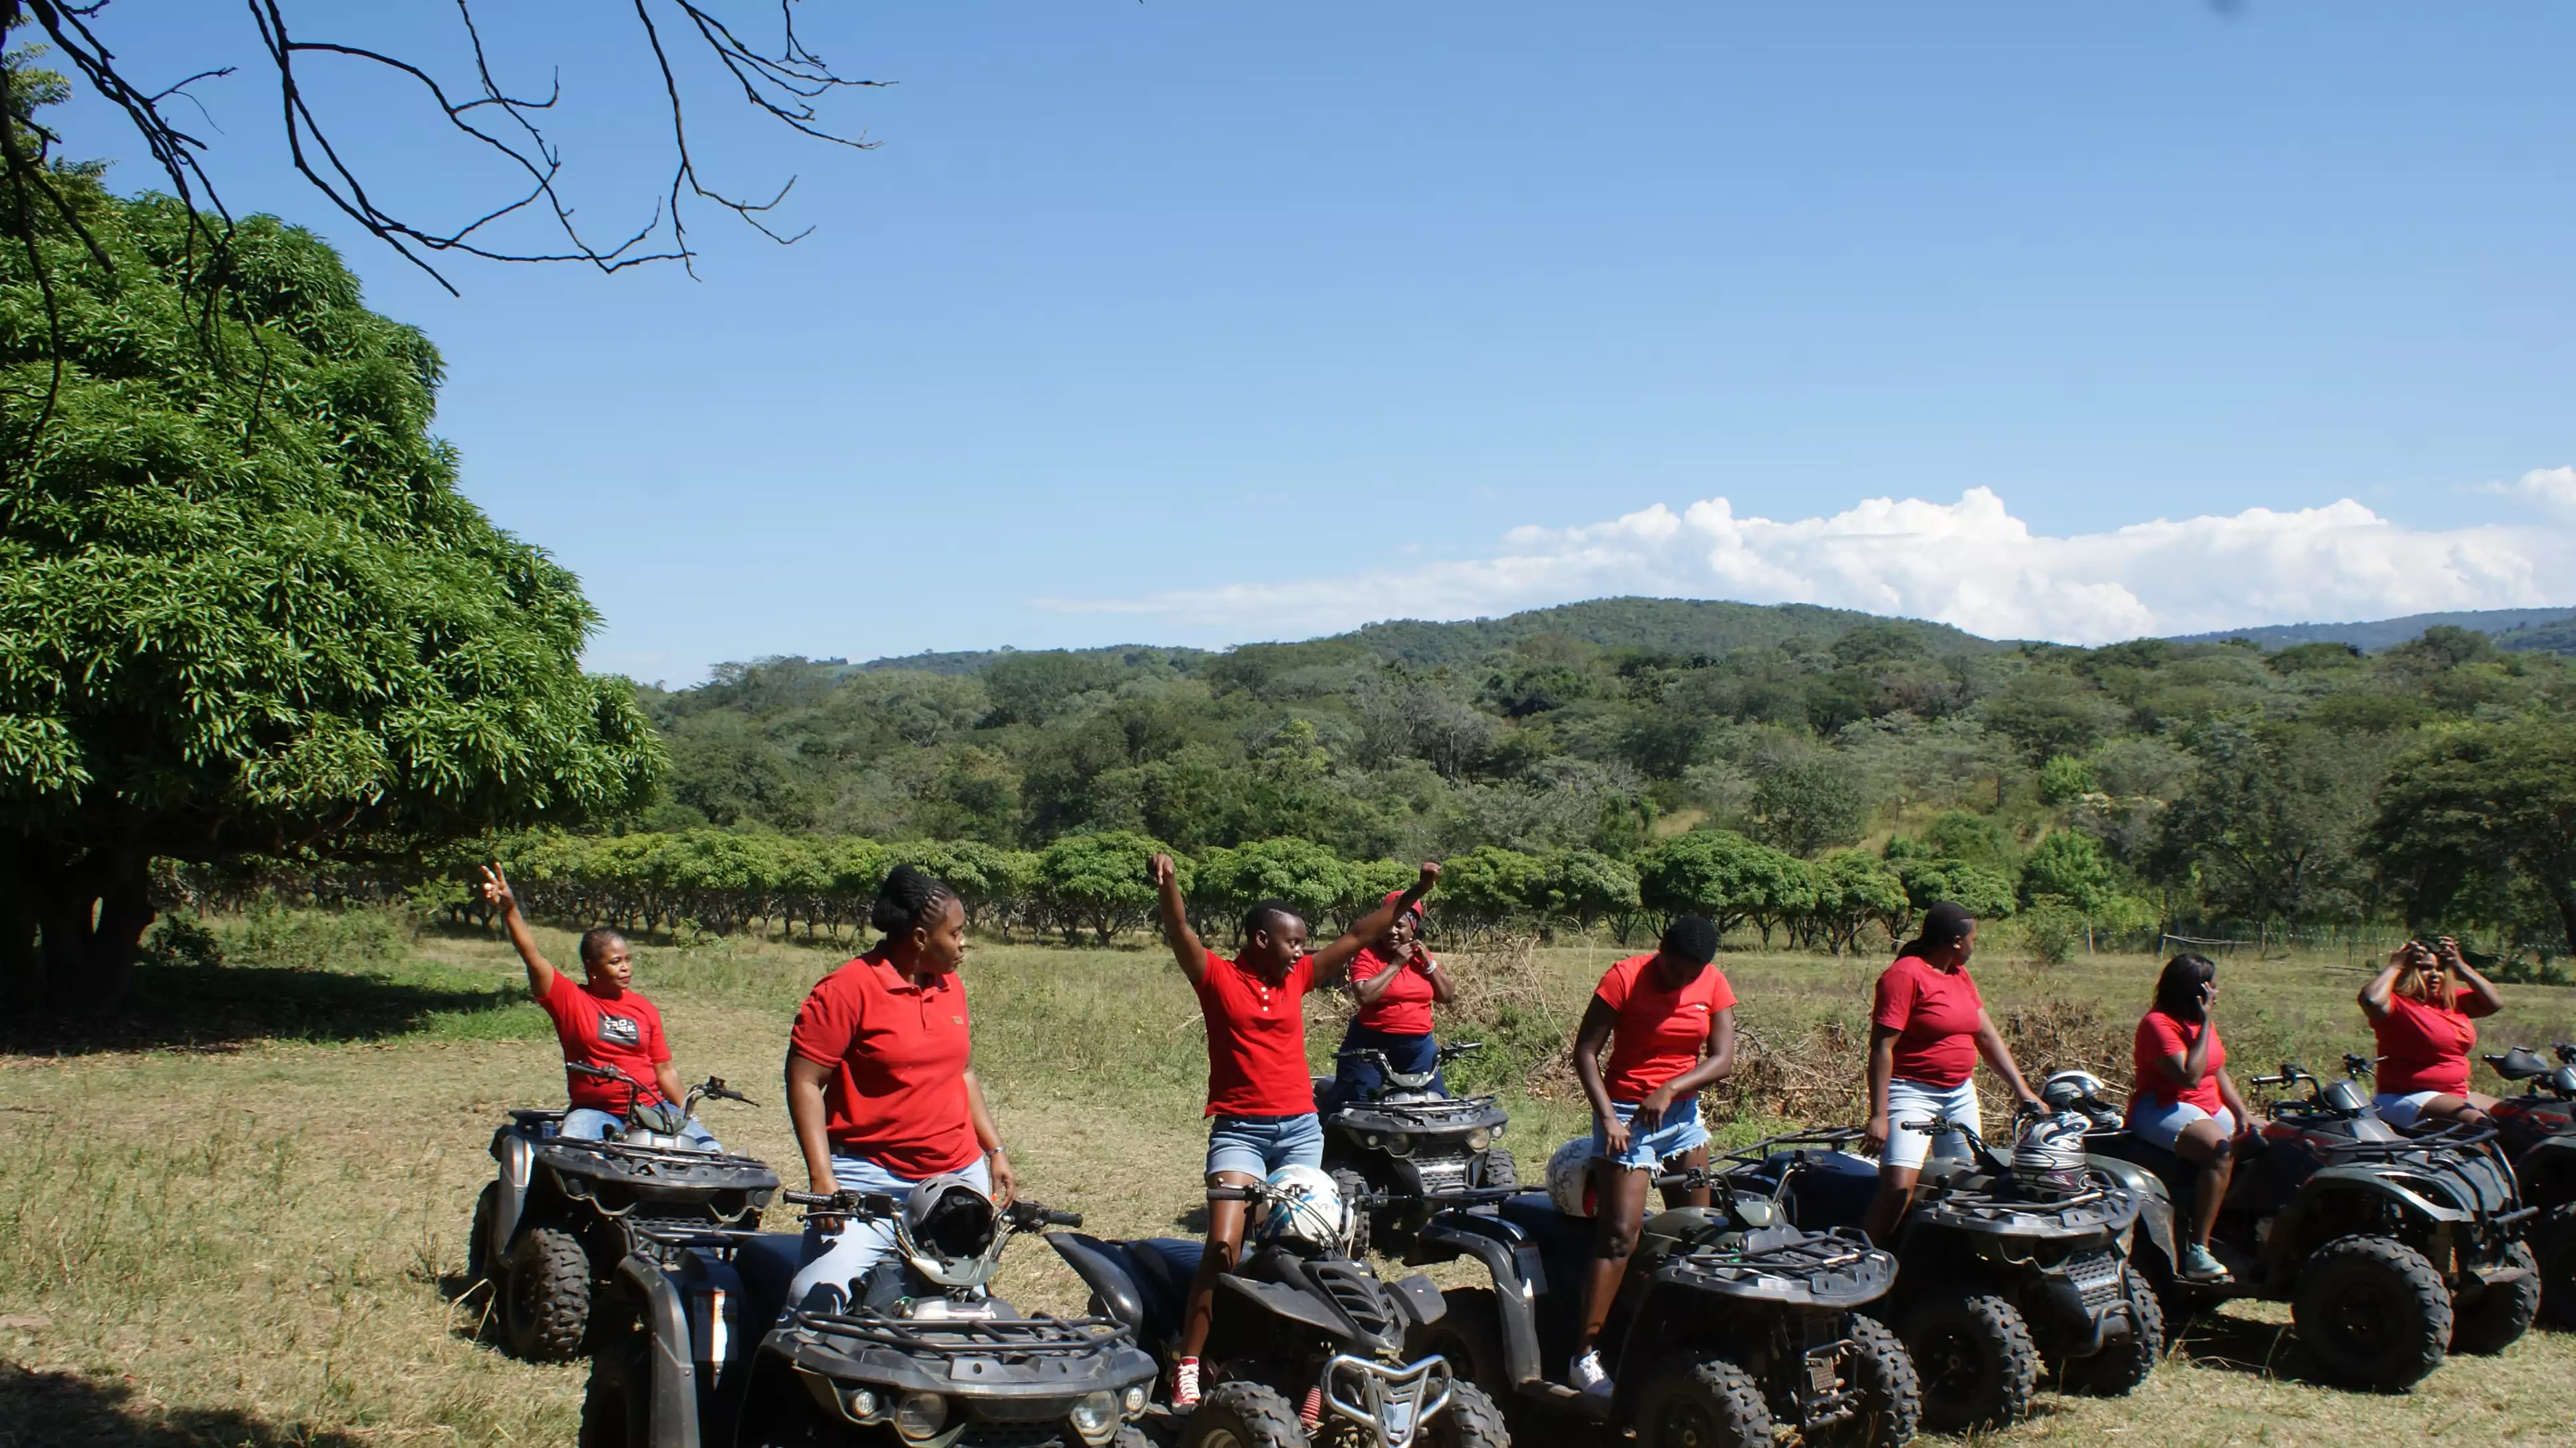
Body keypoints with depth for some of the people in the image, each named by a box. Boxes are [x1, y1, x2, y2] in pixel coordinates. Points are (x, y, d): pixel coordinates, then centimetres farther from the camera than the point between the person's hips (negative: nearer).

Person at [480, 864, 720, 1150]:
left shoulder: (644, 1008, 10)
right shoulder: (570, 998, 1)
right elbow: (533, 958, -12)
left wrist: (688, 1114, 5)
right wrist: (510, 910, -26)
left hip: (652, 1107, 3)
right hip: (595, 1110, -3)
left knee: (710, 1151, -14)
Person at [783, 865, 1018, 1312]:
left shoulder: (951, 986, 11)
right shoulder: (848, 989, -11)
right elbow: (804, 1081, -12)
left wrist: (995, 1150, 15)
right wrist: (822, 1177, -18)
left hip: (961, 1175, 6)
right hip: (871, 1178, -6)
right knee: (817, 1298, -20)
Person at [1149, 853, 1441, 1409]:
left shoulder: (1298, 977, 10)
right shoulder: (1218, 976, -3)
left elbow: (1358, 935, 12)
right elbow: (1182, 936, -20)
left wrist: (1414, 894, 9)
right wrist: (1167, 887, -39)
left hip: (1300, 1129, 5)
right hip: (1239, 1129, -5)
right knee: (1223, 1246, -14)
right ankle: (1188, 1365, -10)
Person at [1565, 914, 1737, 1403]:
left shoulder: (1713, 984, -1)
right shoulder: (1625, 978, -14)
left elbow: (1722, 1059, -6)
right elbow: (1585, 1052, -13)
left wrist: (1670, 1089, -20)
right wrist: (1607, 1116, -21)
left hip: (1683, 1112, 6)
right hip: (1627, 1115, -6)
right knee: (1620, 1234, -11)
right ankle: (1585, 1355, -10)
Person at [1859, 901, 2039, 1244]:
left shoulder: (1960, 975, 13)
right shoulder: (1905, 975, -13)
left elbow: (1987, 1036, 15)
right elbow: (1882, 1048, -17)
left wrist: (2022, 1090, 8)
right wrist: (1879, 1115, -22)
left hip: (1960, 1093, 9)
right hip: (1912, 1093, -8)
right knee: (1898, 1187, -19)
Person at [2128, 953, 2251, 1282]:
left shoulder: (2203, 1021, 13)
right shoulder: (2158, 1023, -15)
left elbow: (2219, 1072, 16)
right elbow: (2190, 1076, -24)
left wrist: (2242, 1112, 0)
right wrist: (2205, 1024, -19)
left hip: (2209, 1107, 9)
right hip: (2161, 1109, -9)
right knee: (2220, 1150, -34)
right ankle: (2197, 1253, -36)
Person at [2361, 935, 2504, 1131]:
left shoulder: (2451, 999, 14)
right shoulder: (2398, 1003, -12)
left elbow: (2495, 1003, 11)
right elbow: (2372, 1001, -34)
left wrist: (2461, 966, 5)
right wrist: (2394, 967, -18)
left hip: (2458, 1093, 10)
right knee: (2479, 1122, -29)